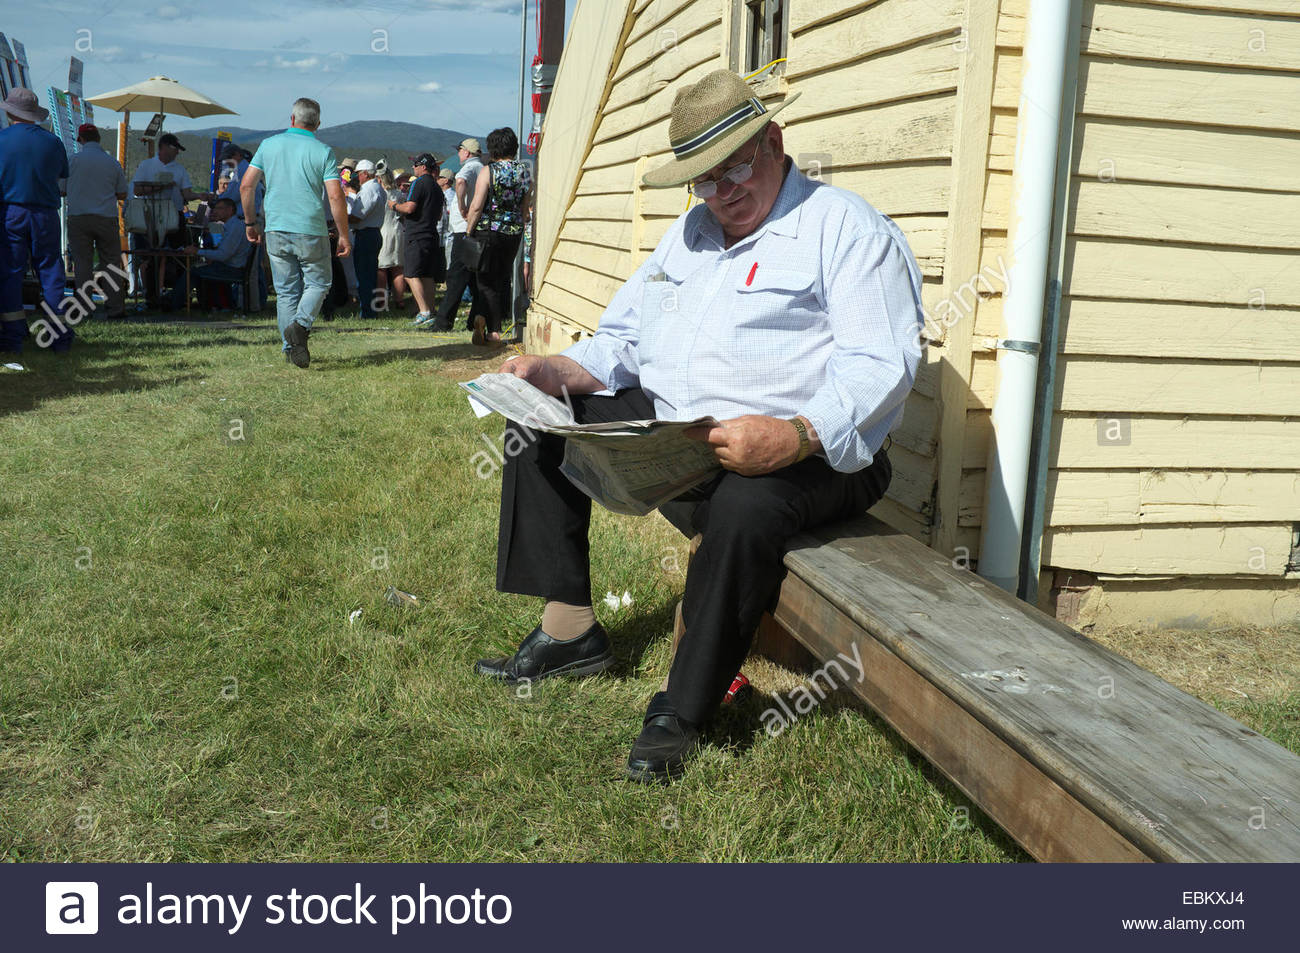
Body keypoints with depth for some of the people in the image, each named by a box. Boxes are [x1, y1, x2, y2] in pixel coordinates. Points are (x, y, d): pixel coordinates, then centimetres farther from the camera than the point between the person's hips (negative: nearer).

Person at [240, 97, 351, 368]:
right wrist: (344, 236, -3)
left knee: (286, 290, 11)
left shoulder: (269, 145, 6)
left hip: (276, 231, 3)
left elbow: (246, 186, 4)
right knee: (318, 284, 12)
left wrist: (251, 222, 15)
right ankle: (301, 324, -14)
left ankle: (290, 347, 7)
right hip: (311, 231, -3)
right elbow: (335, 197, -10)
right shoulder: (323, 152, -3)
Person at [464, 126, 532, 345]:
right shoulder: (525, 172, 4)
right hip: (514, 233, 4)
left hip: (489, 231, -4)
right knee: (503, 279, 13)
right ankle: (495, 327, 13)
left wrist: (468, 231, -2)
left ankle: (493, 331, -9)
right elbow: (525, 208, 10)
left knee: (487, 280, 3)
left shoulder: (488, 171, -9)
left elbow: (477, 207, -11)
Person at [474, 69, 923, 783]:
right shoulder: (690, 233, 20)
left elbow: (881, 365, -19)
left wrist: (796, 436, -36)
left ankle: (679, 710, -20)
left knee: (746, 506, -39)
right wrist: (562, 372, -1)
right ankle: (568, 629, 2)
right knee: (542, 423, 1)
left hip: (800, 455, -7)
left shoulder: (847, 229, -5)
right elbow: (626, 339, 21)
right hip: (662, 428, 8)